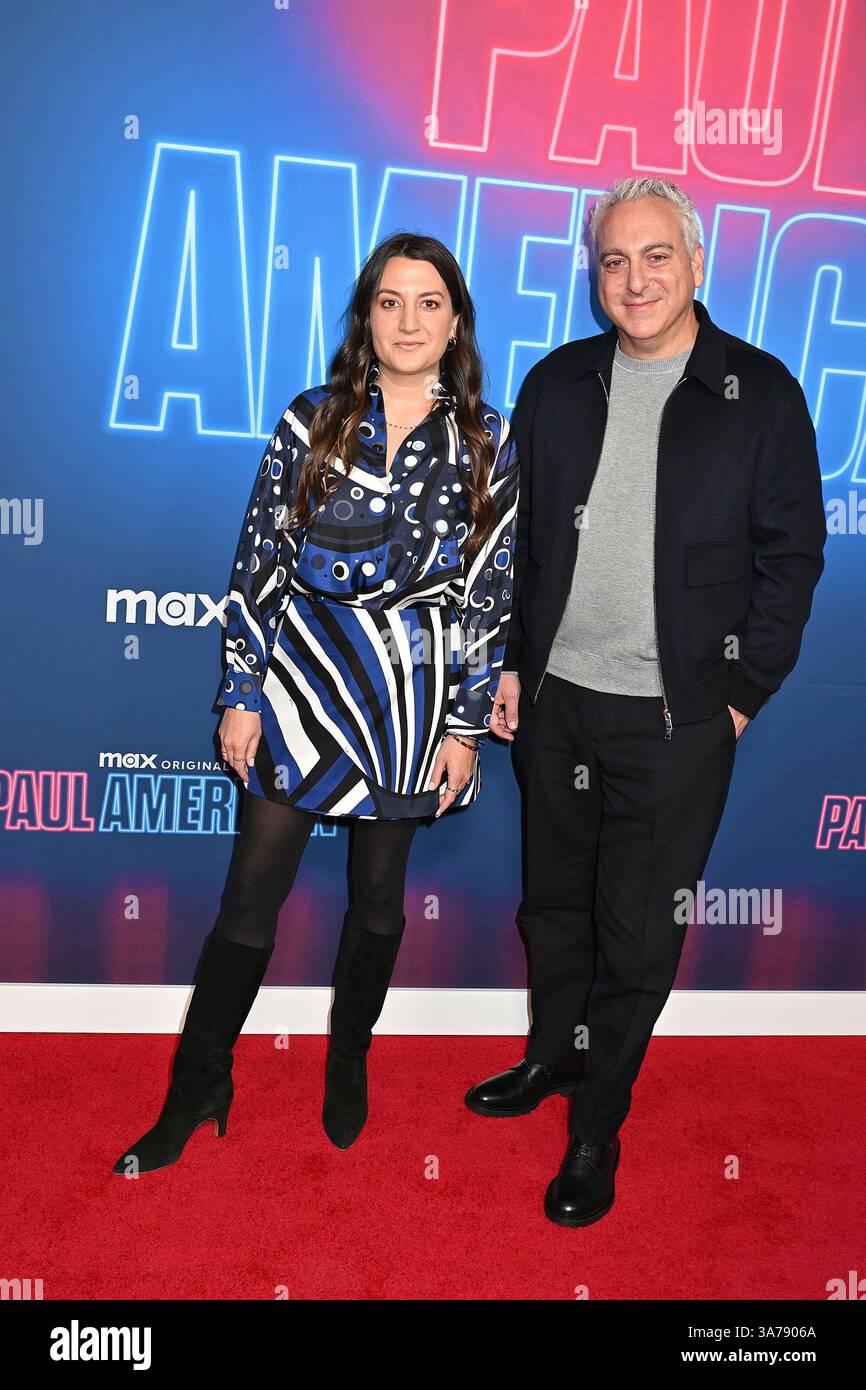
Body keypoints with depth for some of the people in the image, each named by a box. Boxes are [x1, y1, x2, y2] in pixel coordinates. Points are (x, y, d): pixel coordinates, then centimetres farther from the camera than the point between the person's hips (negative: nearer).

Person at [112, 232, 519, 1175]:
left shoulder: (486, 441, 0)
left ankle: (348, 1063, 37)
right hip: (303, 683, 0)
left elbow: (489, 590, 0)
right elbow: (259, 561, 0)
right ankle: (197, 1090, 22)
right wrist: (241, 692, -3)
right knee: (251, 893, 4)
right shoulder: (312, 422, -1)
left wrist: (466, 724, -2)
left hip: (414, 701, 1)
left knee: (378, 890, 14)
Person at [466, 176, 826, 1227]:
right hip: (555, 698, 4)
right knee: (553, 899, 18)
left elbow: (790, 558, -2)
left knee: (638, 929, 6)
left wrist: (742, 692, -7)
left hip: (678, 718, -3)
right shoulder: (556, 383, 6)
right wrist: (508, 661, 6)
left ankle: (598, 1123, 25)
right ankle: (554, 1053, 42)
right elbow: (513, 535, 11)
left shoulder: (761, 394, -3)